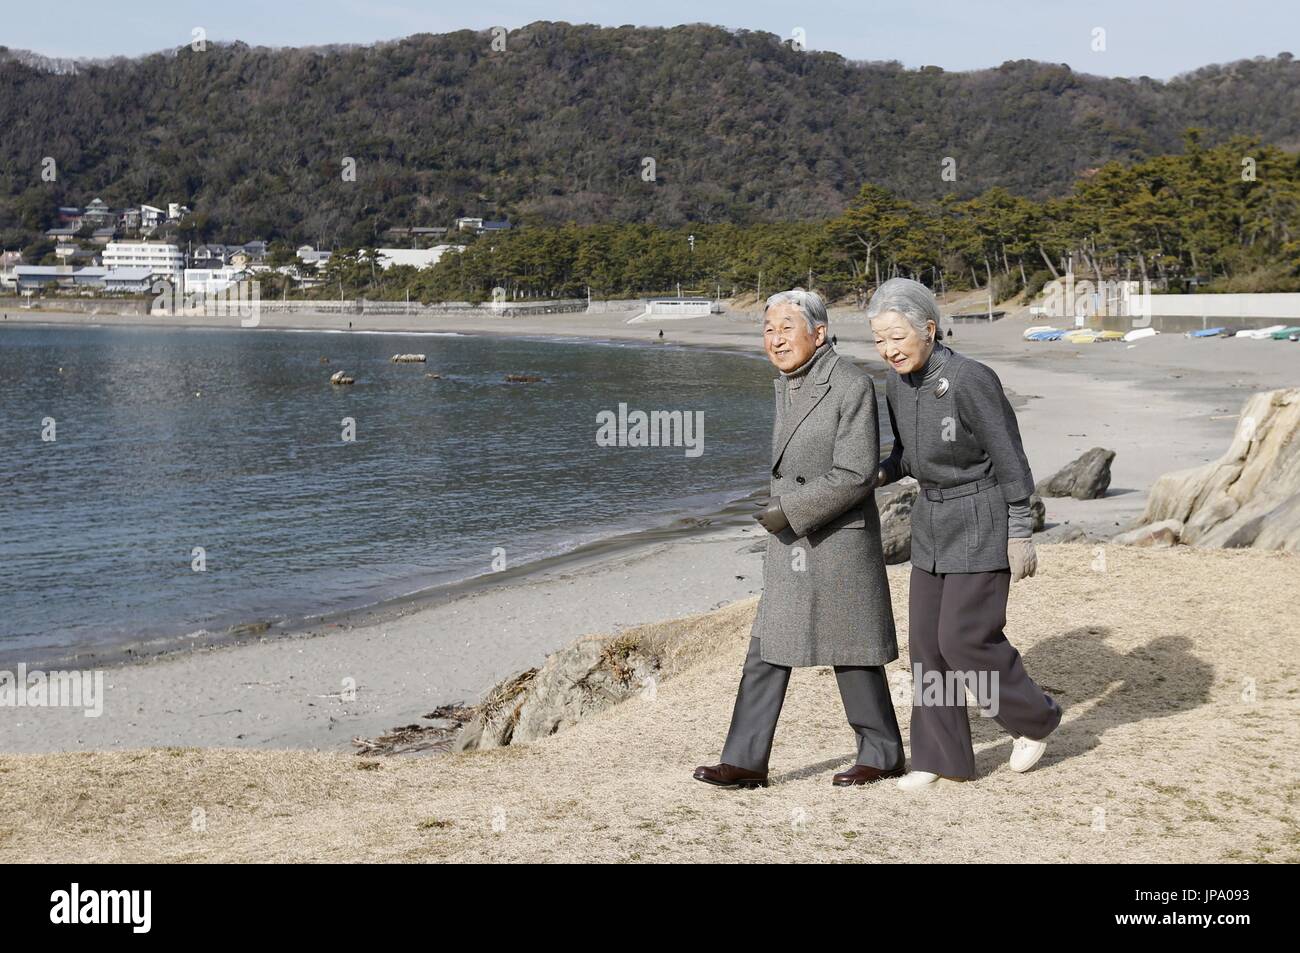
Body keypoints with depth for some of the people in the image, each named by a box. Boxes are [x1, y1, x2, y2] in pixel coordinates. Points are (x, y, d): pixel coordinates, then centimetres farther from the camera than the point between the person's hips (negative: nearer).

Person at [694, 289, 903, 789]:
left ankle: (882, 754, 22)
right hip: (792, 542, 8)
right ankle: (745, 762, 8)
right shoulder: (788, 386, 7)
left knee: (850, 652, 4)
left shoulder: (852, 385, -18)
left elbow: (855, 475, -21)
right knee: (767, 649, 4)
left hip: (839, 541, -7)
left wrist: (788, 511, -21)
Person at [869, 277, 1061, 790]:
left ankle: (1034, 716, 19)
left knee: (966, 638, -6)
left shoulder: (971, 380, -23)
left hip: (983, 520, -7)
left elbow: (1010, 458, -17)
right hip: (934, 518, 8)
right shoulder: (898, 383, -1)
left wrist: (1021, 535, -14)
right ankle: (941, 756, 15)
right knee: (927, 637, 5)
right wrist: (875, 477, -7)